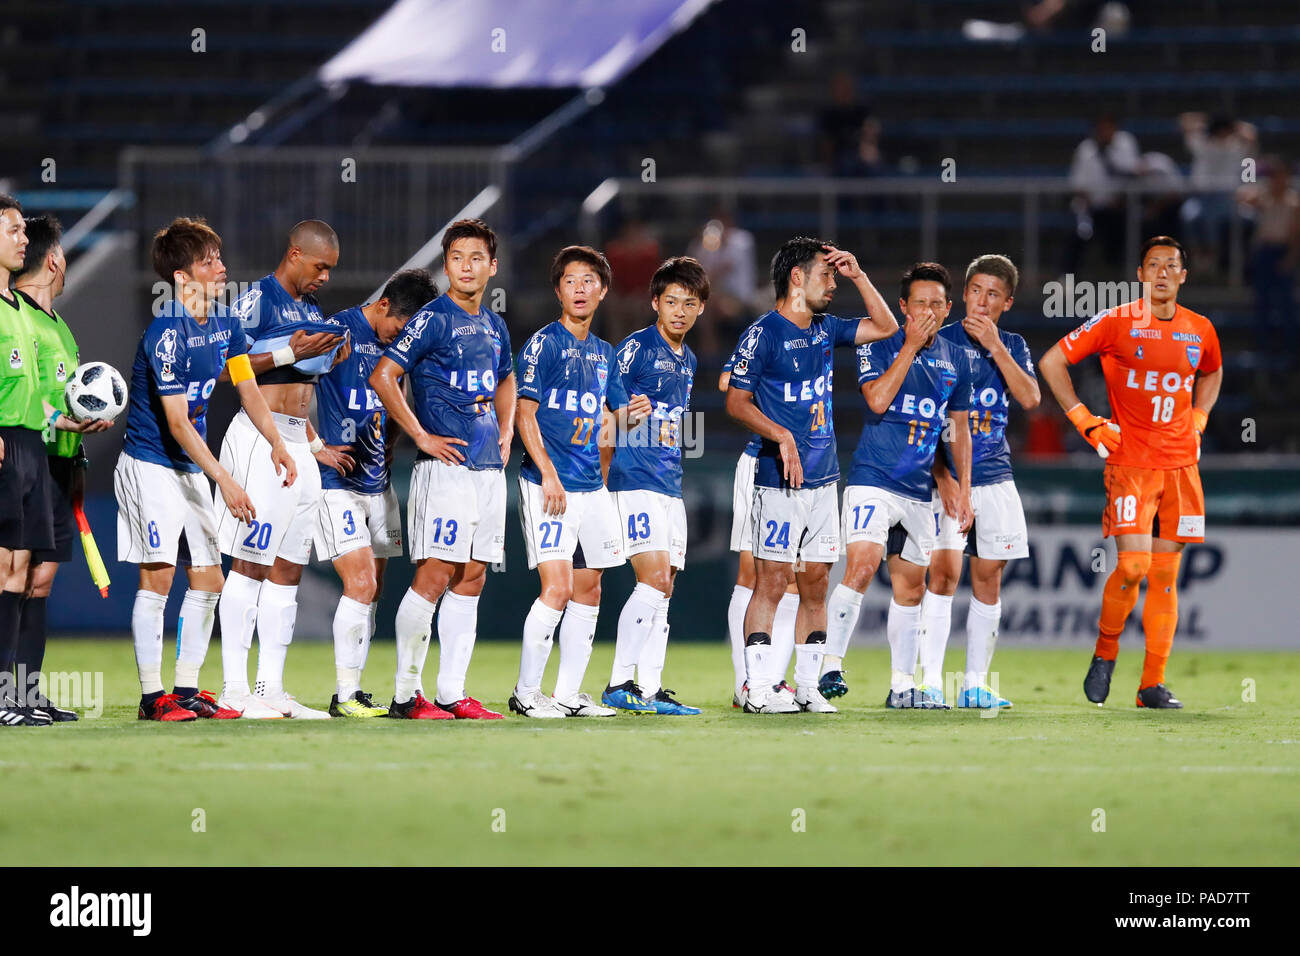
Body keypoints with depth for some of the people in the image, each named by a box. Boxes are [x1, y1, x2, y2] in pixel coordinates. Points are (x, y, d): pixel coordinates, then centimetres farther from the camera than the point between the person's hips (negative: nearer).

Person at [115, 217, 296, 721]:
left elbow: (248, 389, 12)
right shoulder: (166, 333, -20)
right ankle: (152, 695, -7)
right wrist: (225, 480, -24)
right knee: (158, 577, -11)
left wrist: (276, 443, -6)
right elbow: (177, 422, -22)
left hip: (191, 468, 9)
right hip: (150, 465, -9)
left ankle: (187, 690, 13)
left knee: (208, 580, 7)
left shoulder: (224, 324, 6)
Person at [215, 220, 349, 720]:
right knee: (250, 563, -9)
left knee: (287, 568, 8)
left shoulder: (312, 309, 18)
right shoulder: (257, 299, -8)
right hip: (259, 436, -9)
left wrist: (316, 445, 16)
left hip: (299, 444, 9)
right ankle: (234, 688, -8)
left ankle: (270, 688, 10)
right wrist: (290, 353, -18)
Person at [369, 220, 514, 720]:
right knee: (435, 575, -10)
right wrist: (421, 435, -14)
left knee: (471, 579, 6)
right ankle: (406, 693, -5)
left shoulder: (494, 325, 15)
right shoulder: (433, 319, -7)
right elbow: (382, 376, -13)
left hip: (489, 467, 7)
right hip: (445, 464, -7)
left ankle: (452, 693, 9)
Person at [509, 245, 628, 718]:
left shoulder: (604, 353, 14)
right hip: (549, 484, -7)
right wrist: (548, 475, -18)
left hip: (591, 488, 7)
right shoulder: (543, 344, -6)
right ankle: (526, 692, -4)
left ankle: (569, 693, 14)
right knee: (557, 588, -13)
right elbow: (526, 414, -10)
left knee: (588, 591, 8)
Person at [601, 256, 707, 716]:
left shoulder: (689, 360, 17)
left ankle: (651, 690, 9)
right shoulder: (636, 347, -8)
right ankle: (620, 683, -17)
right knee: (654, 579, -17)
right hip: (635, 480, -8)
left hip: (670, 484, 8)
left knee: (662, 589, 6)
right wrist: (627, 416, -28)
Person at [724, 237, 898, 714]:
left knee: (815, 585, 7)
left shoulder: (825, 329, 13)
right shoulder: (763, 334, -8)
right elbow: (737, 402, -10)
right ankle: (759, 688, -6)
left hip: (823, 478, 7)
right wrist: (781, 436, -22)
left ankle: (808, 687, 11)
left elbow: (885, 326, 23)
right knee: (771, 582, -7)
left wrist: (858, 276, 12)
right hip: (779, 480, -7)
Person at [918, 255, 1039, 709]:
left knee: (988, 577, 5)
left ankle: (976, 684, 11)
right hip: (948, 475, -4)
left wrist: (995, 346, -13)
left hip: (995, 478, 4)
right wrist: (942, 476, -12)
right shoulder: (941, 341, -2)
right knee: (944, 571, -14)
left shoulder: (1012, 347, 11)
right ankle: (930, 682, -13)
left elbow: (1030, 398, -7)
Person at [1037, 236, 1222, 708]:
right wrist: (1085, 421, -5)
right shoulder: (1116, 323, -5)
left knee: (1166, 573, 2)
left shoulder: (1200, 330, 8)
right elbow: (1051, 362, -1)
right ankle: (1105, 652, 10)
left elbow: (1212, 373, 30)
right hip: (1130, 462, -4)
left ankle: (1153, 685, 5)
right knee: (1133, 565, -16)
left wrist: (1197, 421, 14)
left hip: (1181, 464, 4)